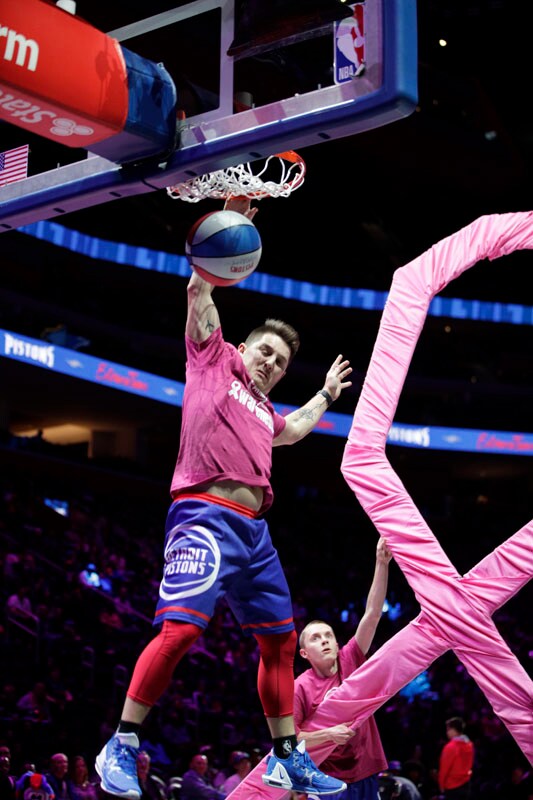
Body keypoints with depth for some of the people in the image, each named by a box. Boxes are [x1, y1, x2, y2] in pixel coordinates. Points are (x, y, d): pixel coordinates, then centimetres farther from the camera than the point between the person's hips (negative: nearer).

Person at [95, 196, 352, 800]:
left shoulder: (263, 409, 27)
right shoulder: (214, 360, 10)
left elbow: (293, 430, 50)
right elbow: (199, 291, 5)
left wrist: (327, 395, 53)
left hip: (253, 529, 8)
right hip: (206, 516, -8)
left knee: (280, 640, 9)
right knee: (180, 627, -22)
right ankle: (121, 749, -13)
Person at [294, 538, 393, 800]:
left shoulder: (350, 661, 4)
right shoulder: (300, 688, -5)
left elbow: (372, 614, -3)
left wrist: (381, 564, -10)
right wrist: (328, 734, -22)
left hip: (365, 776, 4)